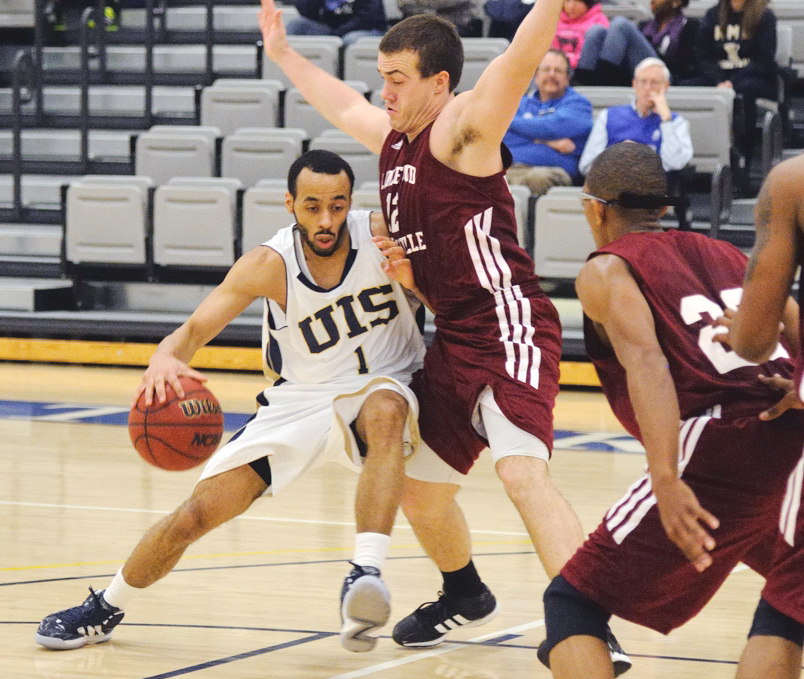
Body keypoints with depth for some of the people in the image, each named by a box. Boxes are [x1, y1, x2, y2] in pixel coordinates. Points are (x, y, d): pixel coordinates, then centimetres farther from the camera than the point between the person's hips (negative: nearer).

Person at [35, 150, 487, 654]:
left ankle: (367, 574, -48)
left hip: (380, 387, -1)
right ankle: (106, 609, 23)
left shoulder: (383, 234, -17)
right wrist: (166, 358, -43)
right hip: (300, 399, 1)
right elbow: (195, 330, -19)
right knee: (197, 514, -3)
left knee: (385, 413, -40)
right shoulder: (269, 266, -17)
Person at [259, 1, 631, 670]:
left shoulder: (462, 128, -10)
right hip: (454, 339, 10)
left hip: (508, 327, -10)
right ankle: (464, 596, 47)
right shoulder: (394, 138, 14)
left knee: (522, 470, -28)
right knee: (418, 487, 20)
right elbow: (341, 101, 36)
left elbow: (519, 61, -28)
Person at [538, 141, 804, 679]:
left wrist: (667, 483, -21)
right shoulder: (730, 257, 26)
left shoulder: (606, 271, 9)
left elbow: (646, 360, -11)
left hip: (724, 454, -6)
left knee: (573, 604, 5)